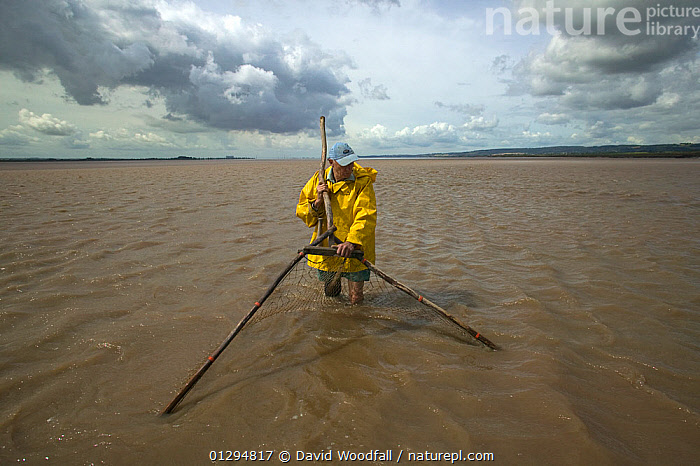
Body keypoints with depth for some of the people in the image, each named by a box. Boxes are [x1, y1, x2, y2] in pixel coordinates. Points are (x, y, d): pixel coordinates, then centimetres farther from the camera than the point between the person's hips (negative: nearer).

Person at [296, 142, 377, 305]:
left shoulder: (363, 181, -15)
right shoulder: (319, 179, -2)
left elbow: (366, 216, -25)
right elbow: (301, 210, 3)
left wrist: (351, 242, -41)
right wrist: (317, 202, -18)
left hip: (354, 248, -3)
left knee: (356, 299, 3)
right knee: (330, 293, 19)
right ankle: (335, 276, 50)